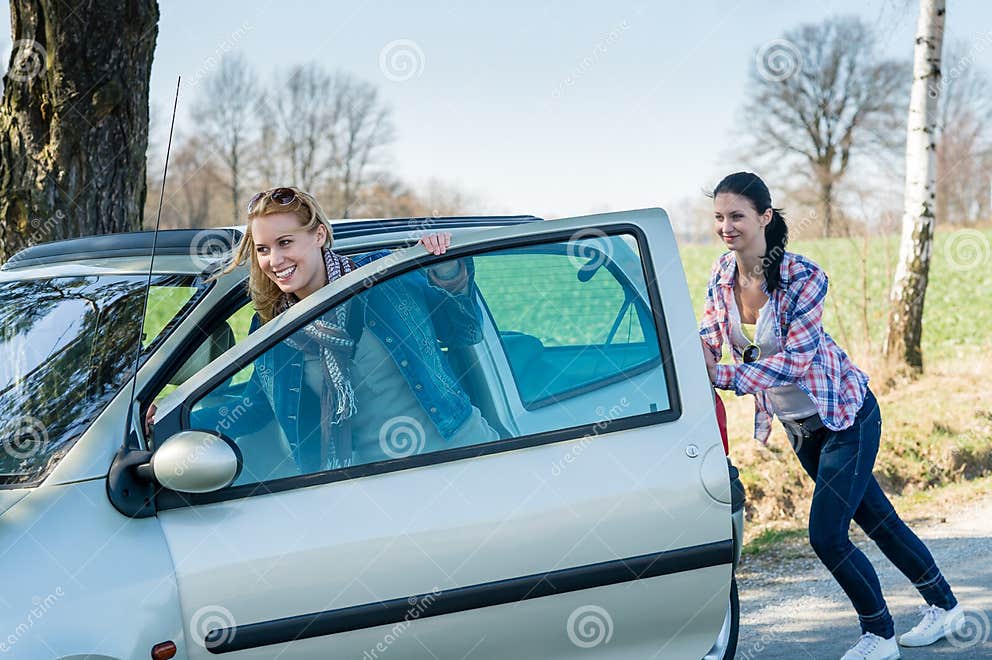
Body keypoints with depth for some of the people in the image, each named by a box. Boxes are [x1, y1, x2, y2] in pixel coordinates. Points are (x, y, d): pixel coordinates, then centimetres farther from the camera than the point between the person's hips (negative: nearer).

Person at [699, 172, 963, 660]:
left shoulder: (803, 278, -26)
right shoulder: (723, 274, -6)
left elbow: (796, 361, -30)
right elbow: (708, 343, 1)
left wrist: (723, 376, -37)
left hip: (846, 417, -7)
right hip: (800, 426, 7)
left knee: (826, 536, -10)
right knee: (875, 518, 18)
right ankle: (943, 607, 35)